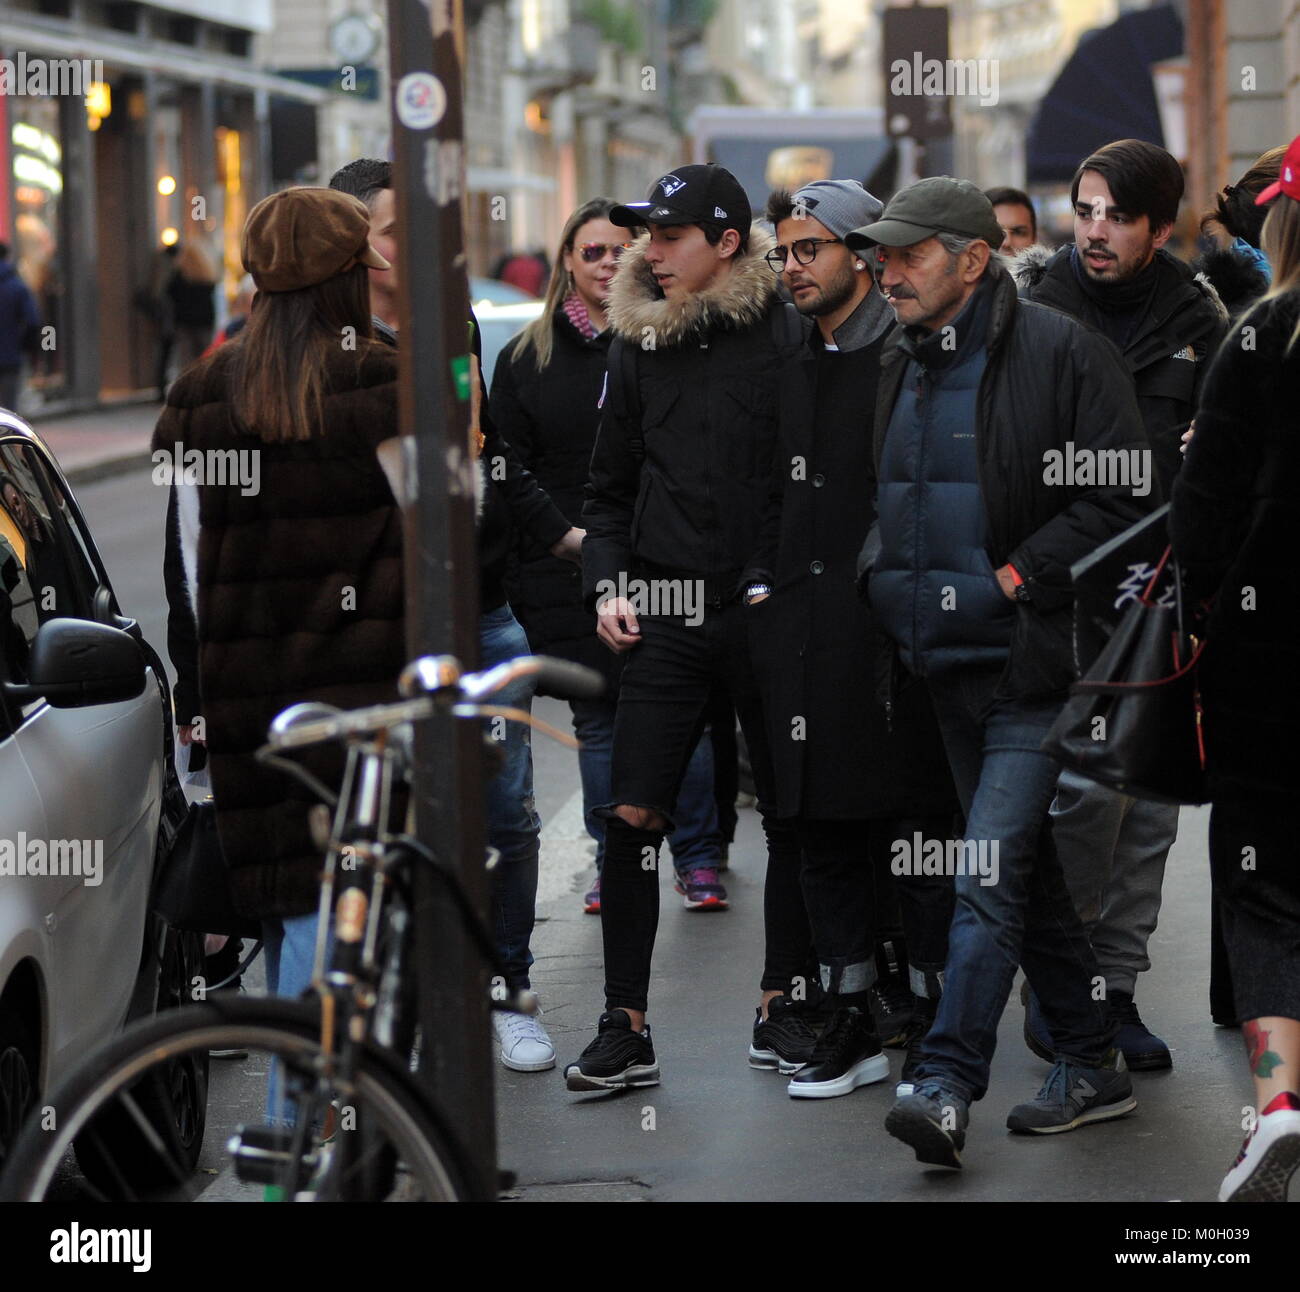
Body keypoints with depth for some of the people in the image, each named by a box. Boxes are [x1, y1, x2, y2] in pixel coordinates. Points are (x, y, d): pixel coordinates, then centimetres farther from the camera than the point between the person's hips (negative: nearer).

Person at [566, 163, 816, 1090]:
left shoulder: (790, 337, -4)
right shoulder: (641, 345, 9)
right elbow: (610, 487, 16)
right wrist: (607, 585, 3)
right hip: (667, 615, 3)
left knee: (791, 815, 8)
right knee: (632, 818, -4)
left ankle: (785, 1001, 23)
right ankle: (626, 1027, 2)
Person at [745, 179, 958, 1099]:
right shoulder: (793, 368, 17)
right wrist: (763, 581, 13)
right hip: (804, 636, 7)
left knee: (916, 839, -3)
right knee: (826, 839, 9)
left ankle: (937, 1025, 5)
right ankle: (852, 1026, 16)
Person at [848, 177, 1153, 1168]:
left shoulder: (1061, 352, -11)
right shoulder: (901, 366, 13)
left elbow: (1118, 499, -15)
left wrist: (1012, 579, -16)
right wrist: (889, 577, 10)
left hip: (1035, 662, -8)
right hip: (950, 666, 8)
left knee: (990, 873, -13)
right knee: (1030, 874, 14)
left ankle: (948, 1084, -14)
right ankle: (1094, 1066, 24)